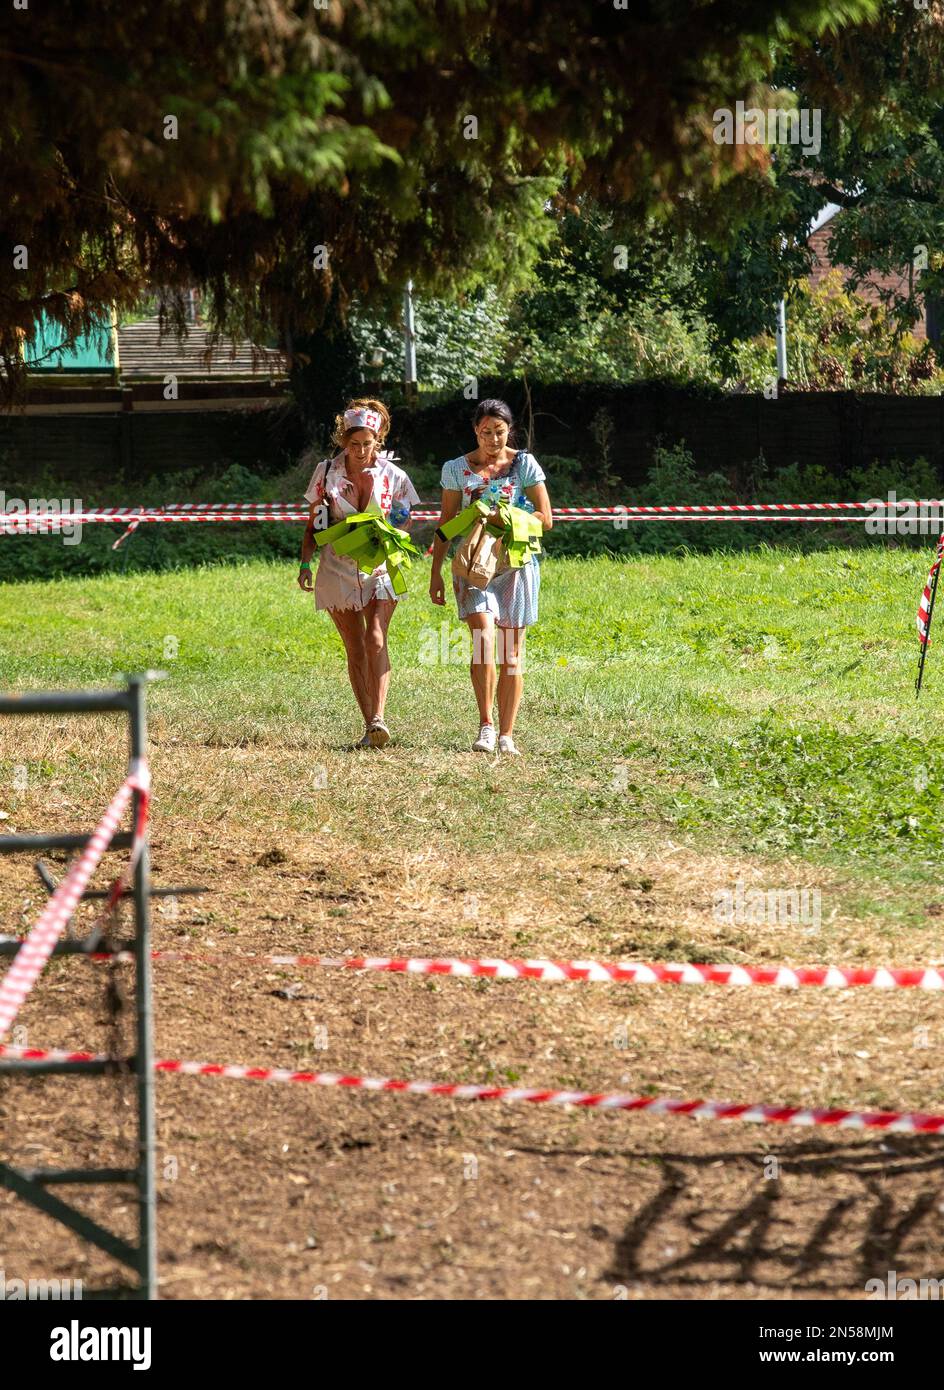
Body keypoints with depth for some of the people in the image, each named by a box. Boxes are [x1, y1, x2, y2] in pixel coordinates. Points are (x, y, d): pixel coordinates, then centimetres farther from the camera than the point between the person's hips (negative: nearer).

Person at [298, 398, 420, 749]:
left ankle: (378, 718, -28)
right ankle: (369, 725, 8)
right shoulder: (326, 473, 3)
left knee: (375, 639, -20)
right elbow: (314, 524, 10)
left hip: (380, 566, -1)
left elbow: (403, 528, 9)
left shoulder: (392, 476, 1)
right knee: (355, 648, 3)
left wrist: (396, 522, -13)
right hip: (338, 570, 2)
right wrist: (305, 562, 0)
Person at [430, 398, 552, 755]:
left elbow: (545, 519, 1)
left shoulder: (524, 464, 3)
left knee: (511, 654, 1)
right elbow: (446, 524, 11)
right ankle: (485, 725, -14)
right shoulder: (457, 469, 7)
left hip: (516, 562, 0)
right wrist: (436, 573, 7)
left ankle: (506, 735, 6)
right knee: (483, 636, -21)